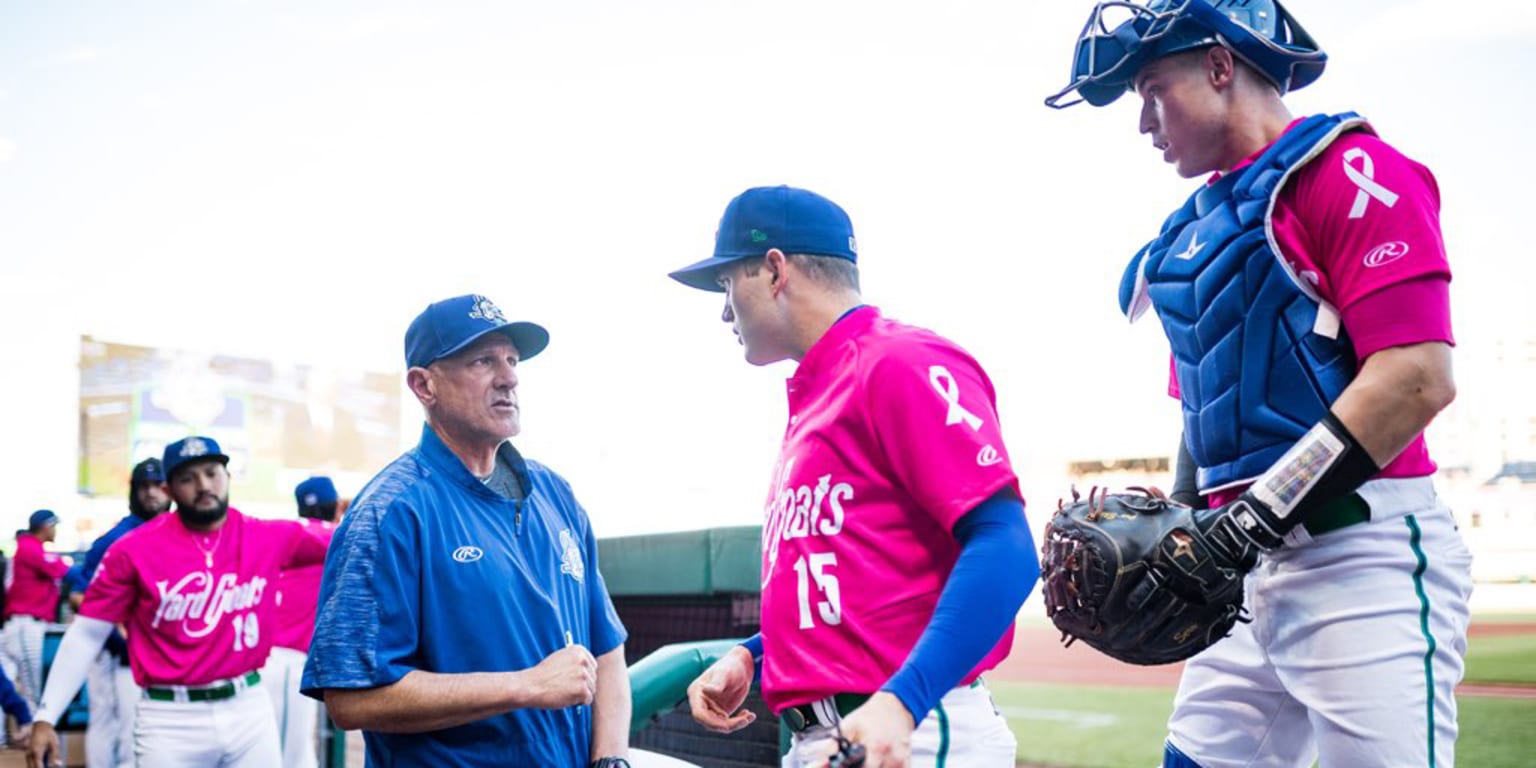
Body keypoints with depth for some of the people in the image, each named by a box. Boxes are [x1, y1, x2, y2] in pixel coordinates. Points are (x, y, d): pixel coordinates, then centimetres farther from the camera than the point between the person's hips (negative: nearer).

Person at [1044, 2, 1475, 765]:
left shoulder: (1349, 170, -6)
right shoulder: (1194, 229, 19)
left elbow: (1419, 378, -17)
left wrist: (1259, 513, -19)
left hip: (1363, 556, -8)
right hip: (1254, 571, 8)